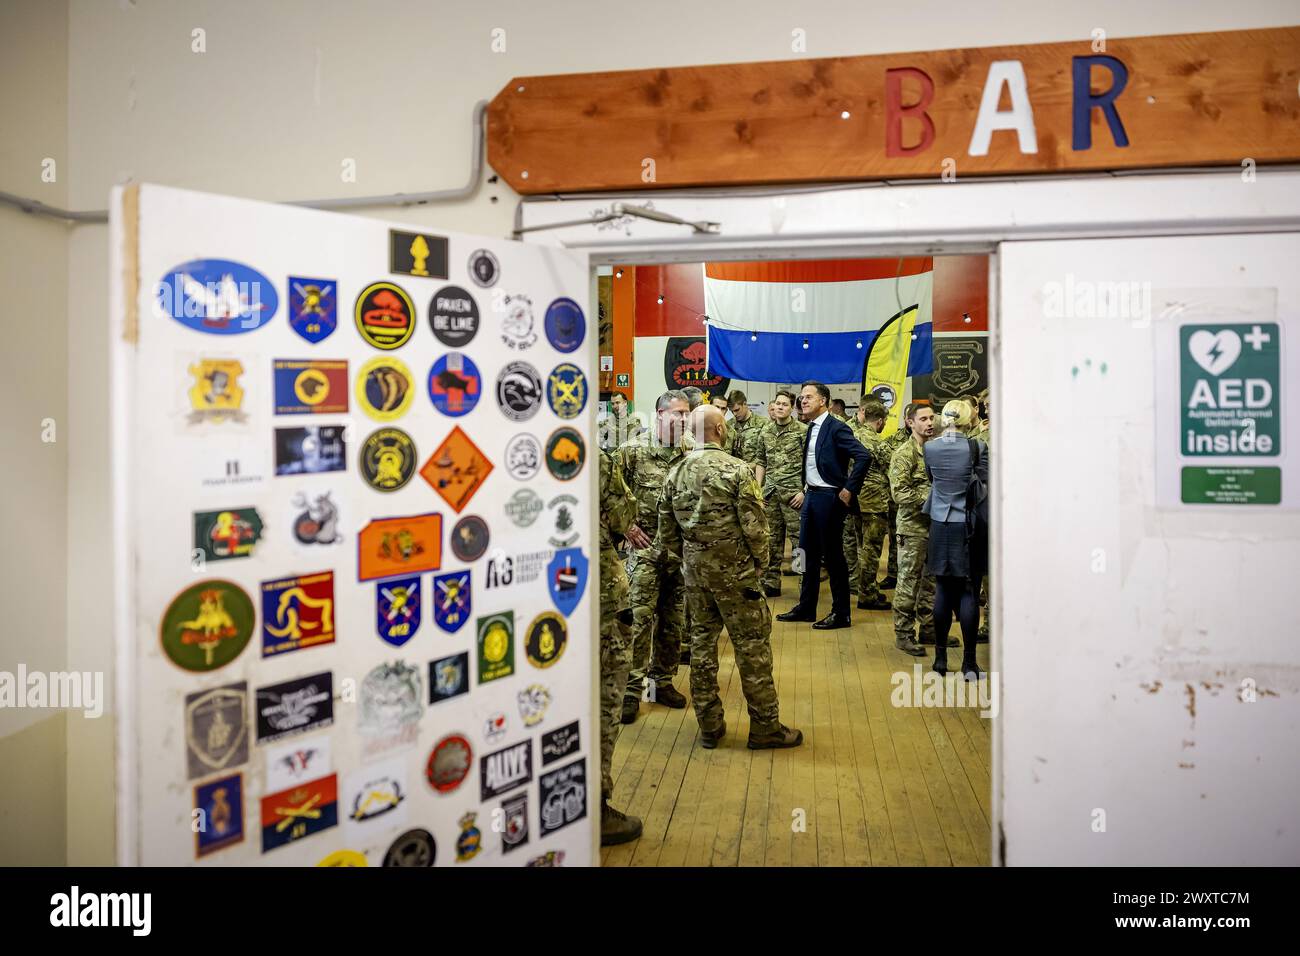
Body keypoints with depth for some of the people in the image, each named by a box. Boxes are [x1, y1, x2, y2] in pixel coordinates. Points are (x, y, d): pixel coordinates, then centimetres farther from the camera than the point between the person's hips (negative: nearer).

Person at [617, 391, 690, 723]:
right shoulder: (634, 450, -5)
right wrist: (626, 525, -6)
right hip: (645, 547, -4)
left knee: (673, 620, 11)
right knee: (641, 618, -5)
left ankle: (663, 682, 26)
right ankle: (632, 689, 6)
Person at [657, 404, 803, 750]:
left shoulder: (675, 472, 2)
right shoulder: (737, 469, -13)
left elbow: (667, 533, 5)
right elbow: (755, 525, -14)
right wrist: (760, 564, -1)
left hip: (694, 569, 5)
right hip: (733, 569, -5)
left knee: (701, 641, 13)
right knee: (752, 645, 5)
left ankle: (709, 725, 22)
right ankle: (765, 727, 14)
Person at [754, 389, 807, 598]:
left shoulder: (803, 430, -5)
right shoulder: (765, 433, 11)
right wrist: (757, 489, 8)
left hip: (793, 492, -5)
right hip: (770, 492, 5)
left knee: (798, 537, -3)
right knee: (771, 538, 10)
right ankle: (771, 583, 18)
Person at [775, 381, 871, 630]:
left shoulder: (836, 428, -14)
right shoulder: (812, 428, 12)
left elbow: (864, 456, -23)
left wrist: (849, 490, -21)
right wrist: (805, 491, 13)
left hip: (829, 498, -8)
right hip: (811, 496, 9)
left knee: (833, 555, 0)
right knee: (809, 553, 14)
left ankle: (841, 613, 12)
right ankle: (806, 607, 25)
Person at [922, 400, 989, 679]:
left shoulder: (929, 448, -1)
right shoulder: (977, 447, -9)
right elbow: (985, 486, -4)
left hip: (941, 526, 2)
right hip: (970, 527, -2)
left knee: (943, 590, 10)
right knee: (969, 593, 2)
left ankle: (941, 658, 15)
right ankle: (969, 662, 4)